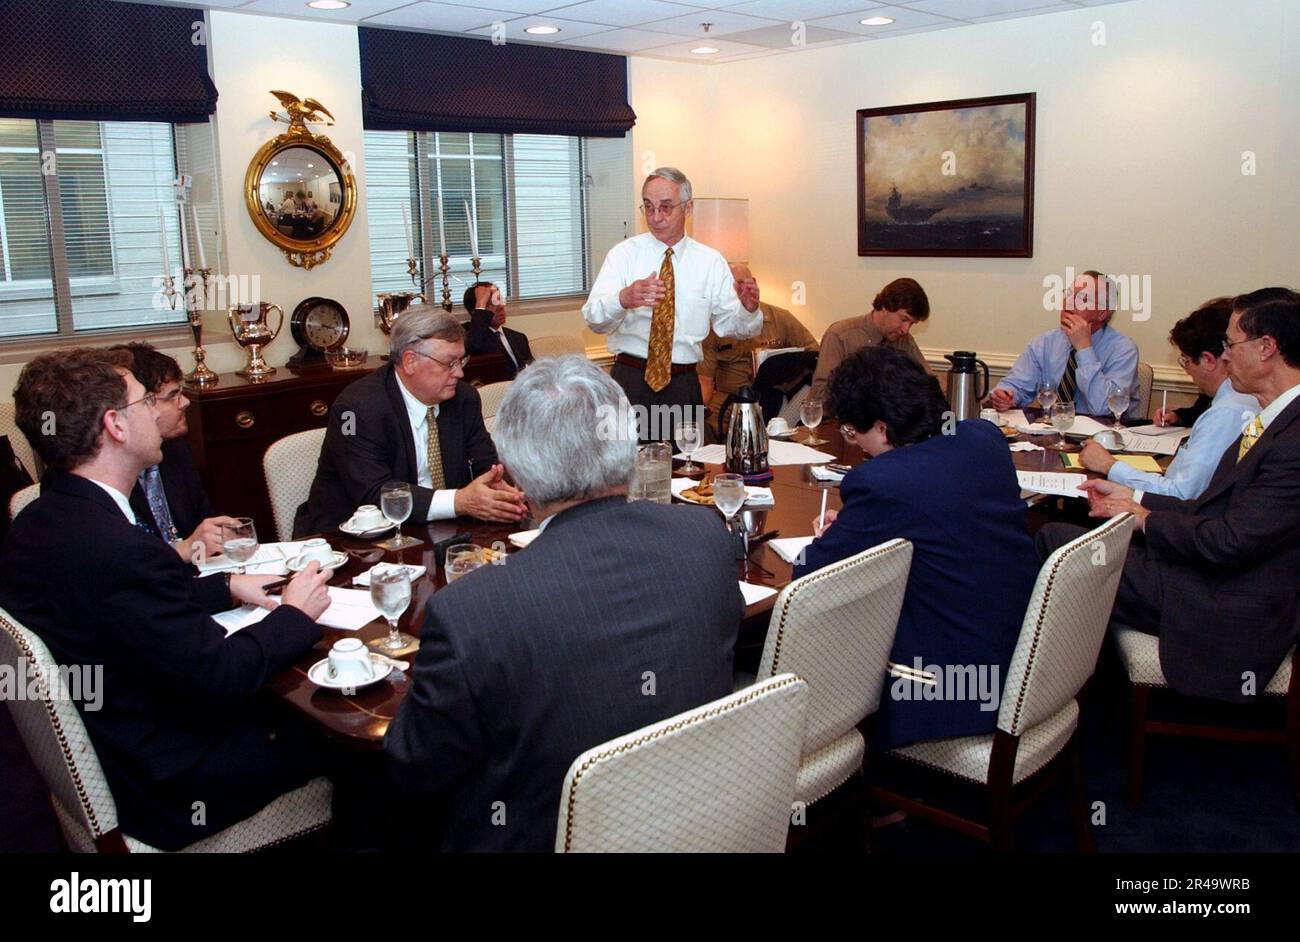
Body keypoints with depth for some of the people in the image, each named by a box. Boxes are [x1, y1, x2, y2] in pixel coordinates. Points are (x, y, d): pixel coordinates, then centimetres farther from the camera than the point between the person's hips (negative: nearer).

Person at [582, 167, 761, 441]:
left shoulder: (711, 261, 6)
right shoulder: (624, 254, 0)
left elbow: (730, 325, 4)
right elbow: (593, 318, -14)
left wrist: (748, 308, -19)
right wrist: (623, 299, -36)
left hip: (683, 386, 2)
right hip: (630, 379, -1)